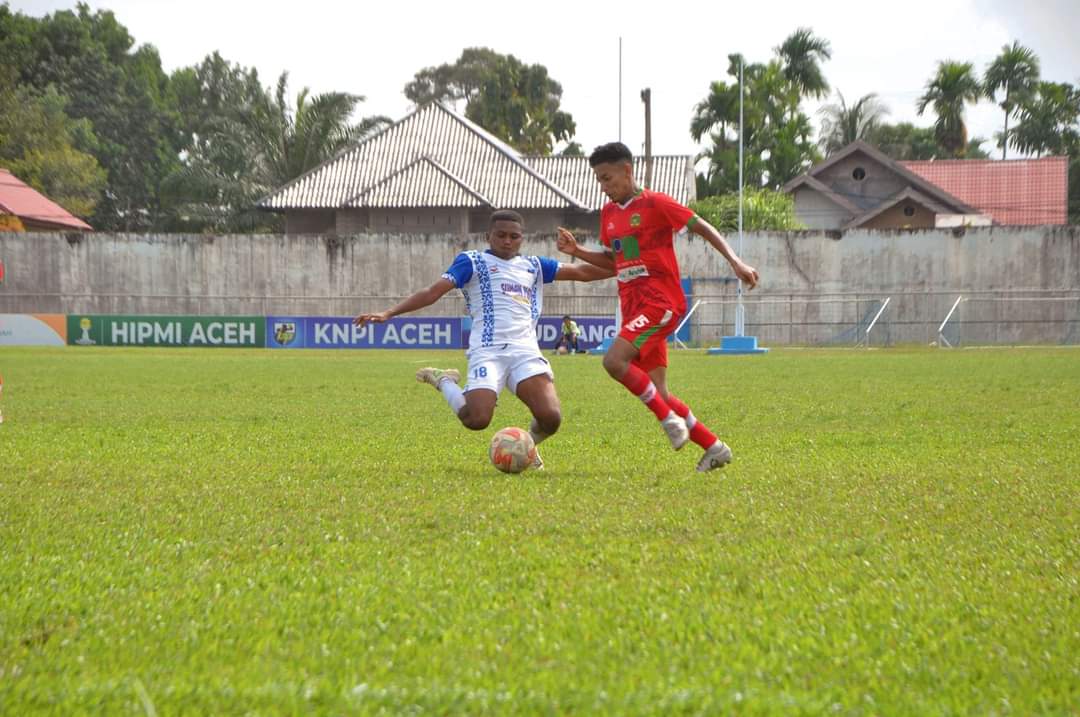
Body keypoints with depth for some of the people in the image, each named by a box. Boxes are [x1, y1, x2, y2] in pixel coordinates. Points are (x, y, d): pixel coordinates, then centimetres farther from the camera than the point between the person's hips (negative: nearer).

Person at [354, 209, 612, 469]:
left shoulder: (533, 266, 24)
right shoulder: (472, 262, 10)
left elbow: (581, 272, 26)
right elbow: (433, 292, 2)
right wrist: (389, 313, -9)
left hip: (526, 351, 4)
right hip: (488, 351, -4)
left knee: (551, 418, -19)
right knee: (476, 419, -24)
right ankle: (444, 382, 10)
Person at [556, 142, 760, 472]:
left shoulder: (655, 204, -7)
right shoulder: (608, 213, 15)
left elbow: (703, 228, -4)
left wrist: (735, 262, -14)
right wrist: (577, 252, 11)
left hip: (660, 302, -8)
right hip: (633, 306, 8)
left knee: (614, 361, -26)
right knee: (657, 392, 4)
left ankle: (670, 420, -12)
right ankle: (714, 447, 14)